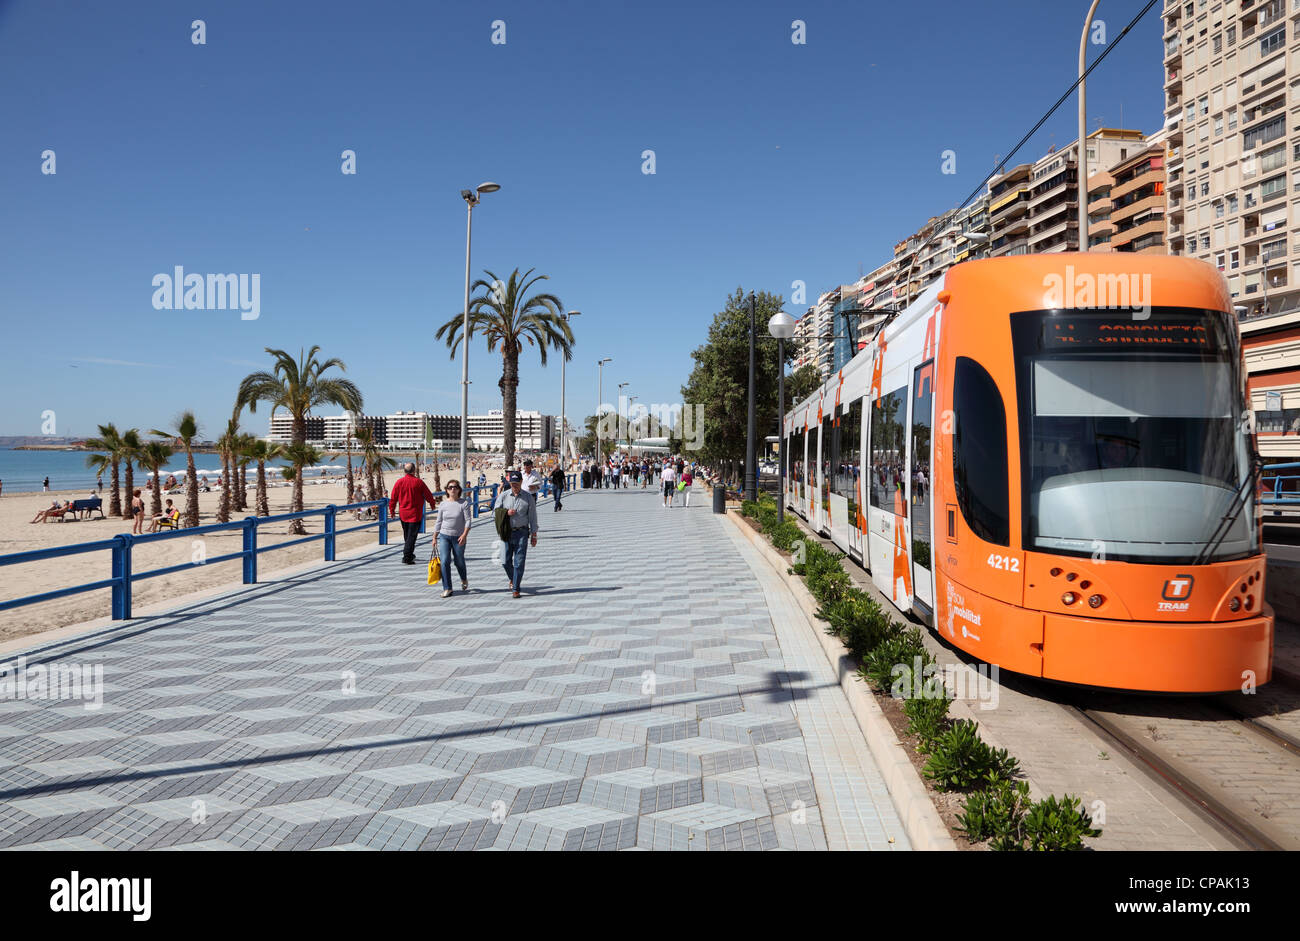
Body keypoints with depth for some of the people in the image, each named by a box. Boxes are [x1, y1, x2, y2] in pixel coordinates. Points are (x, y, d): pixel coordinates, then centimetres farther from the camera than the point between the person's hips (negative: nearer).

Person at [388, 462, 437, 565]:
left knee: (407, 535, 19)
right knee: (412, 535, -3)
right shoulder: (419, 482, -10)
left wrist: (391, 510, 15)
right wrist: (432, 505, 17)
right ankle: (406, 557, -11)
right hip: (415, 514, -4)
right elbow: (428, 495, -1)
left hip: (403, 513, 4)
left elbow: (393, 498, 1)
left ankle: (410, 555, 31)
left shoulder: (399, 482, -3)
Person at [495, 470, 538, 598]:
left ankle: (516, 588, 2)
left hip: (522, 533, -2)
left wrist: (534, 534, 3)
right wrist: (507, 513, -12)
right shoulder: (503, 496, 4)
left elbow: (532, 517, 5)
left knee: (519, 562, -5)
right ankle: (512, 579, 35)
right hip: (506, 533, 2)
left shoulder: (528, 497, 2)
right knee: (506, 561, 5)